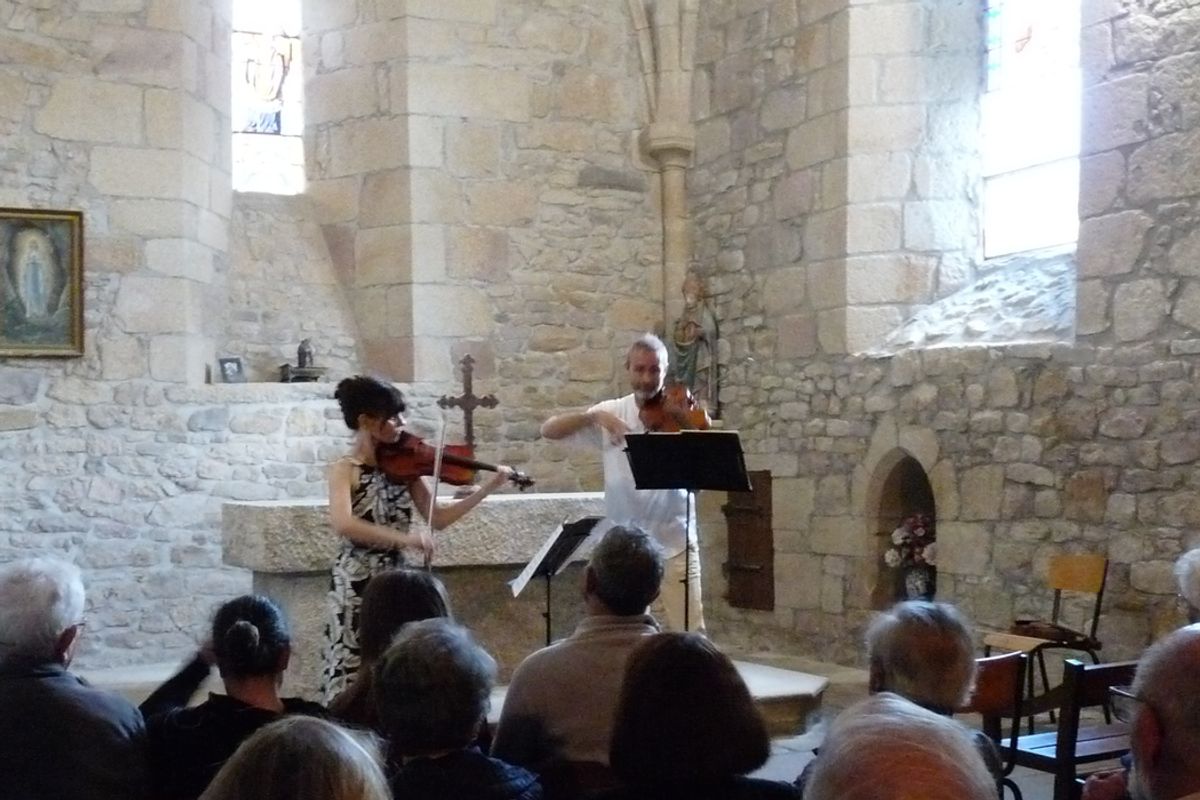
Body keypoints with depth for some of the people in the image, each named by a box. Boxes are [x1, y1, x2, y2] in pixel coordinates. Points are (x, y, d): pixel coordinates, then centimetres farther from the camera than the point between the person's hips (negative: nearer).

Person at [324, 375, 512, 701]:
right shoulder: (345, 469, -10)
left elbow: (437, 518, 7)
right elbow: (343, 523, -28)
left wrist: (487, 489, -1)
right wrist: (405, 537, -33)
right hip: (357, 584, -5)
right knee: (354, 675, -4)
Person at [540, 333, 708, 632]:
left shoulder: (681, 415, -4)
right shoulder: (611, 412, 0)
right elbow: (548, 429, -8)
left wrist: (691, 427, -34)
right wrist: (594, 416, -23)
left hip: (675, 543, -1)